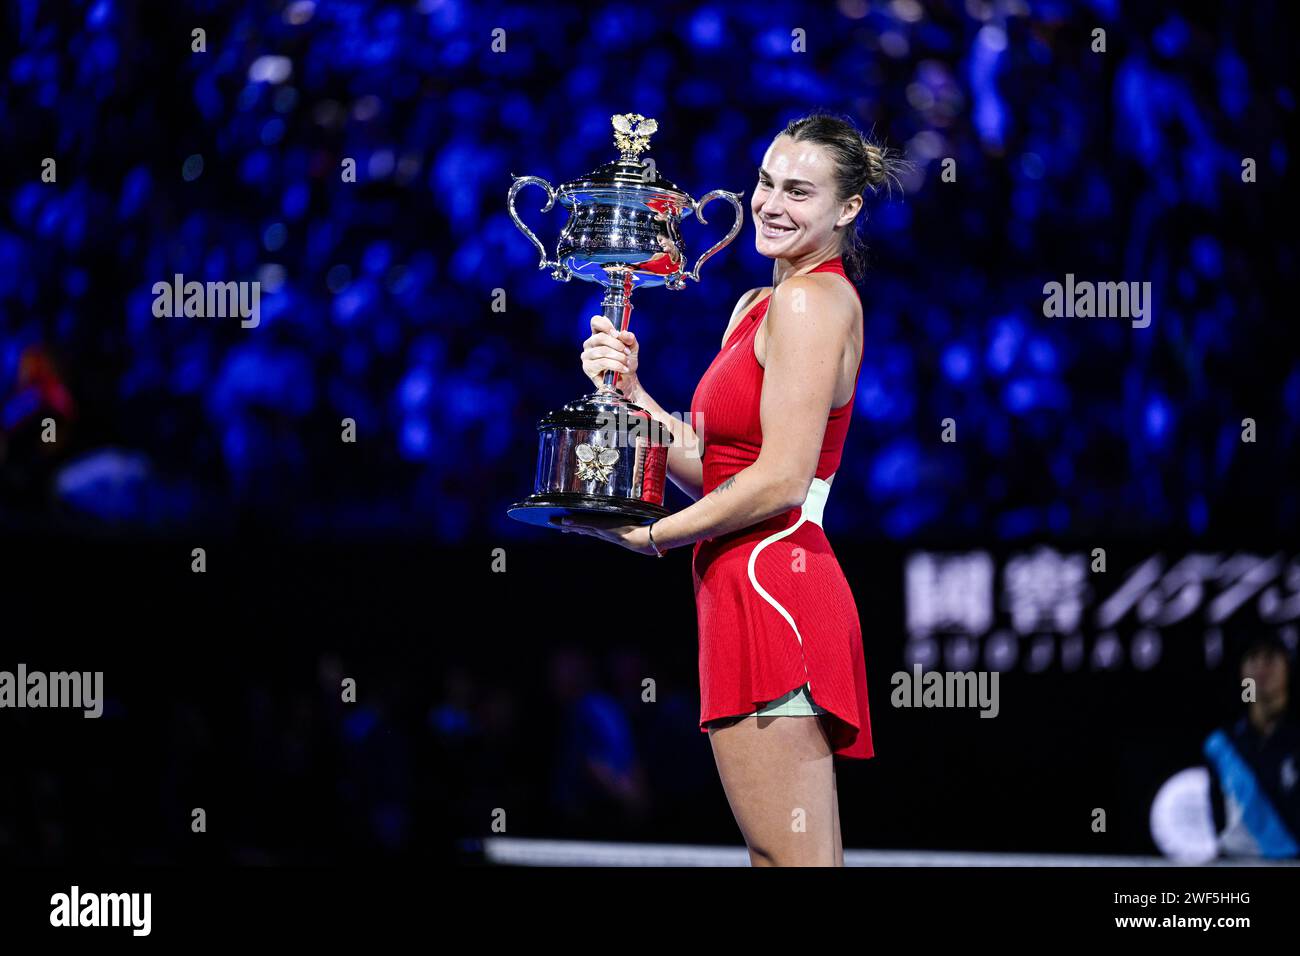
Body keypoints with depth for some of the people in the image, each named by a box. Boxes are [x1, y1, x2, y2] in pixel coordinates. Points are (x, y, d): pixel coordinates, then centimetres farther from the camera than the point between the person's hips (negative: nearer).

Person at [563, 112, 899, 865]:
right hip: (764, 587, 10)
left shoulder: (813, 301, -10)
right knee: (803, 861, 10)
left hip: (770, 583, -10)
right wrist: (631, 390, 3)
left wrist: (650, 536, -8)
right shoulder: (755, 307, 20)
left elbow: (782, 479, -17)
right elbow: (713, 470, 16)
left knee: (789, 857, -10)